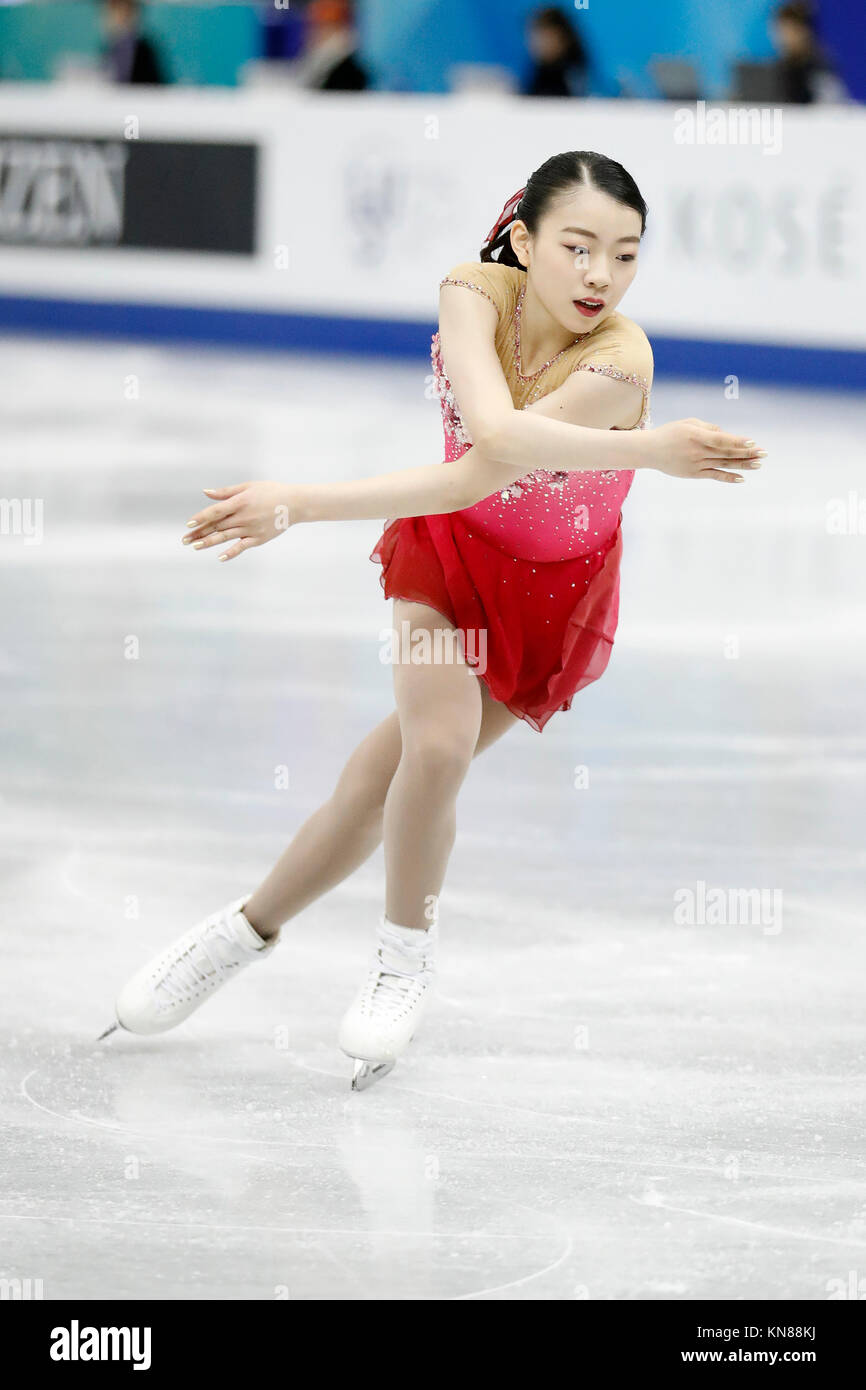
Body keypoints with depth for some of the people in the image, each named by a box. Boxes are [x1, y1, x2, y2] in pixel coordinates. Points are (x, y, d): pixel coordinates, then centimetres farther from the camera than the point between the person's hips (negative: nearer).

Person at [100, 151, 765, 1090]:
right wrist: (641, 450, -51)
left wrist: (302, 505, -40)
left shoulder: (619, 364, -33)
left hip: (556, 591, -1)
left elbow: (472, 479, -38)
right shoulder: (475, 292, -25)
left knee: (385, 775, -6)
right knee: (437, 744, -15)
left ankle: (251, 927, 20)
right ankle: (407, 954, 13)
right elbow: (493, 430, -43)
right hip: (451, 551, 1)